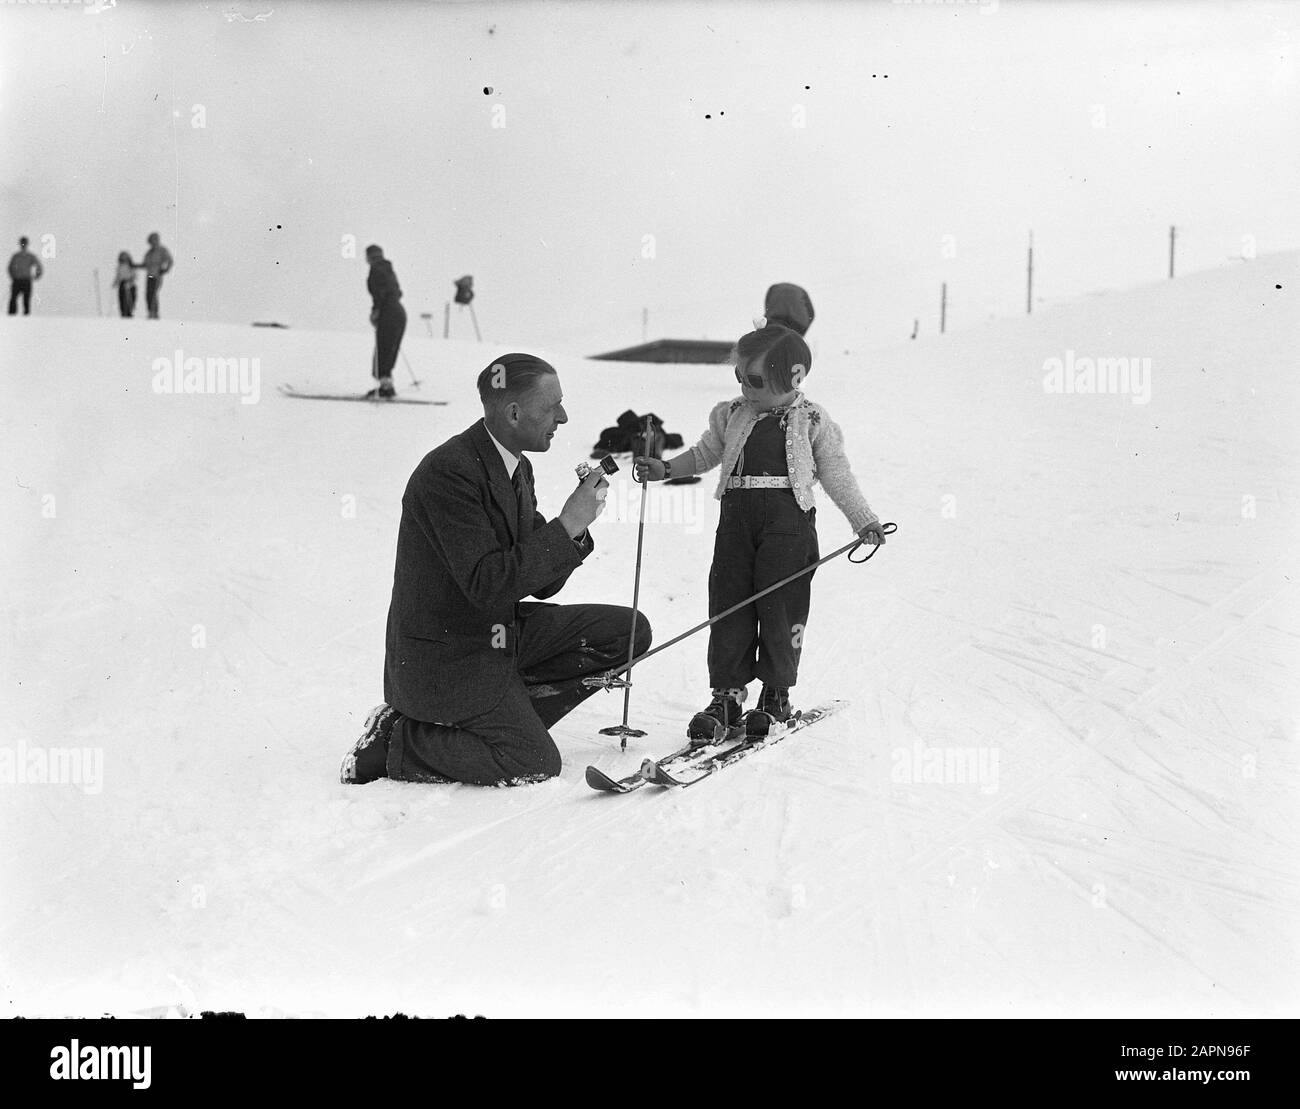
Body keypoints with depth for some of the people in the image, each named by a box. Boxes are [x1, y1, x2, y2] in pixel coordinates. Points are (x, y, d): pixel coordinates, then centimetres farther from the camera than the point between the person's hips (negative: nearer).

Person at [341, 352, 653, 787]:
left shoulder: (517, 467, 5)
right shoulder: (448, 472, -23)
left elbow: (542, 583, 7)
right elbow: (489, 585, -28)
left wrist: (576, 523, -10)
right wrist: (566, 526, -26)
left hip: (503, 633, 9)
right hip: (447, 654, -9)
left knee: (629, 630, 0)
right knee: (537, 765, -15)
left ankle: (509, 716, 4)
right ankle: (399, 741, 1)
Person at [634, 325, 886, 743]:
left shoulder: (813, 422, 4)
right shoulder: (731, 415, 14)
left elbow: (837, 477, 8)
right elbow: (703, 454, 26)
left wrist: (864, 521, 3)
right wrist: (664, 468, 14)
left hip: (788, 517, -3)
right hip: (737, 515, 4)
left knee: (780, 605, -2)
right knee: (728, 602, 0)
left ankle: (777, 696, 13)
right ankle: (726, 696, 7)